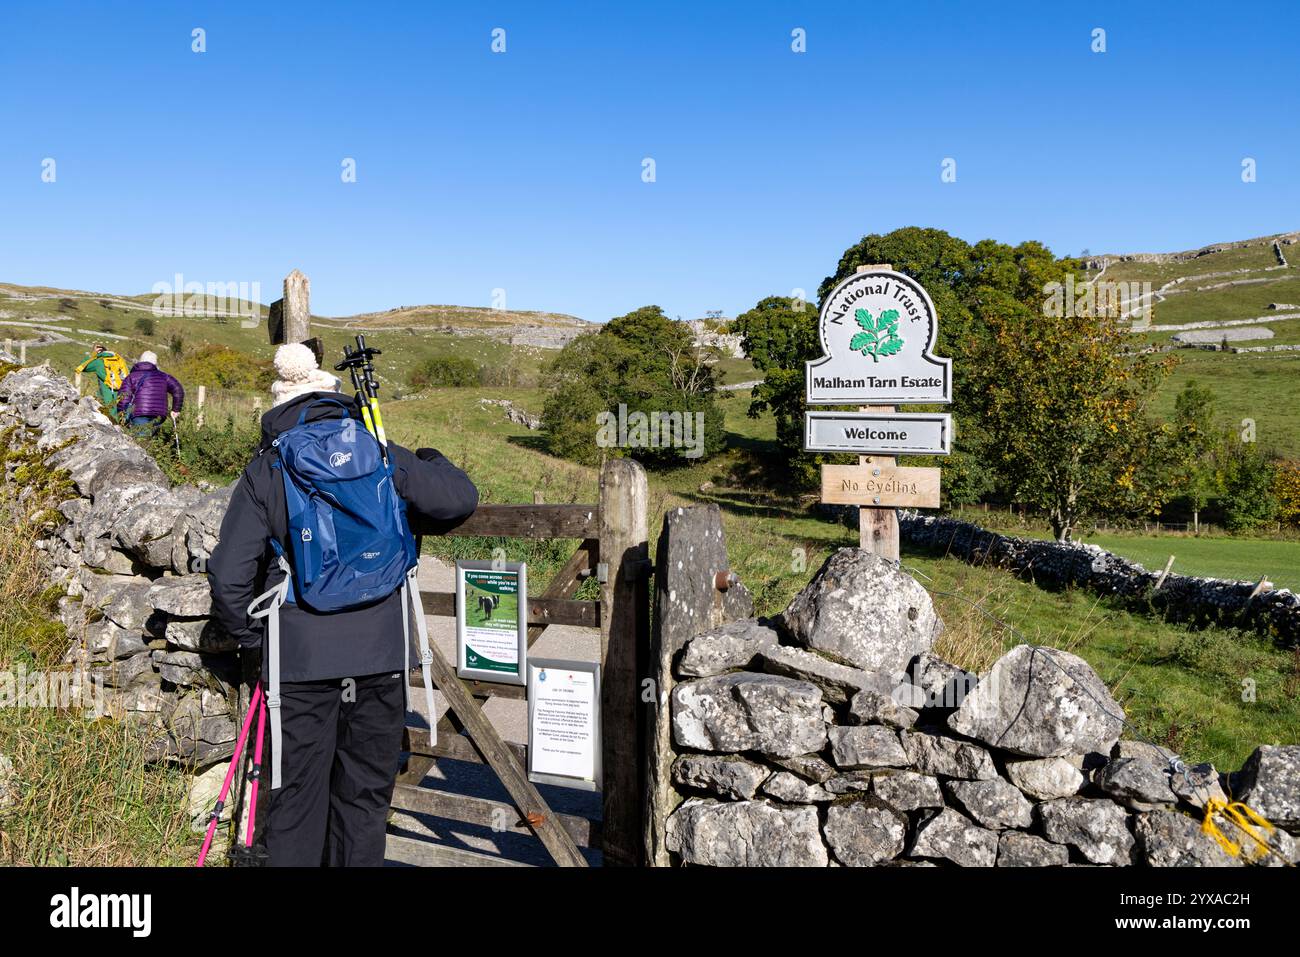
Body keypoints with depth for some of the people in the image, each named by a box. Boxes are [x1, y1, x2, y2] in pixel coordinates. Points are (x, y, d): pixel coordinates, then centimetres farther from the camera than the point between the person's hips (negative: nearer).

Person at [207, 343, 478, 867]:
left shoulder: (264, 470, 2)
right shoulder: (383, 455, 3)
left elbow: (228, 576, -2)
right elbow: (461, 498, 8)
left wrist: (253, 637, 14)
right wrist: (433, 463, 28)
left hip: (300, 659, 0)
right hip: (379, 653, 1)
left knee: (297, 793, 10)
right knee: (365, 792, 12)